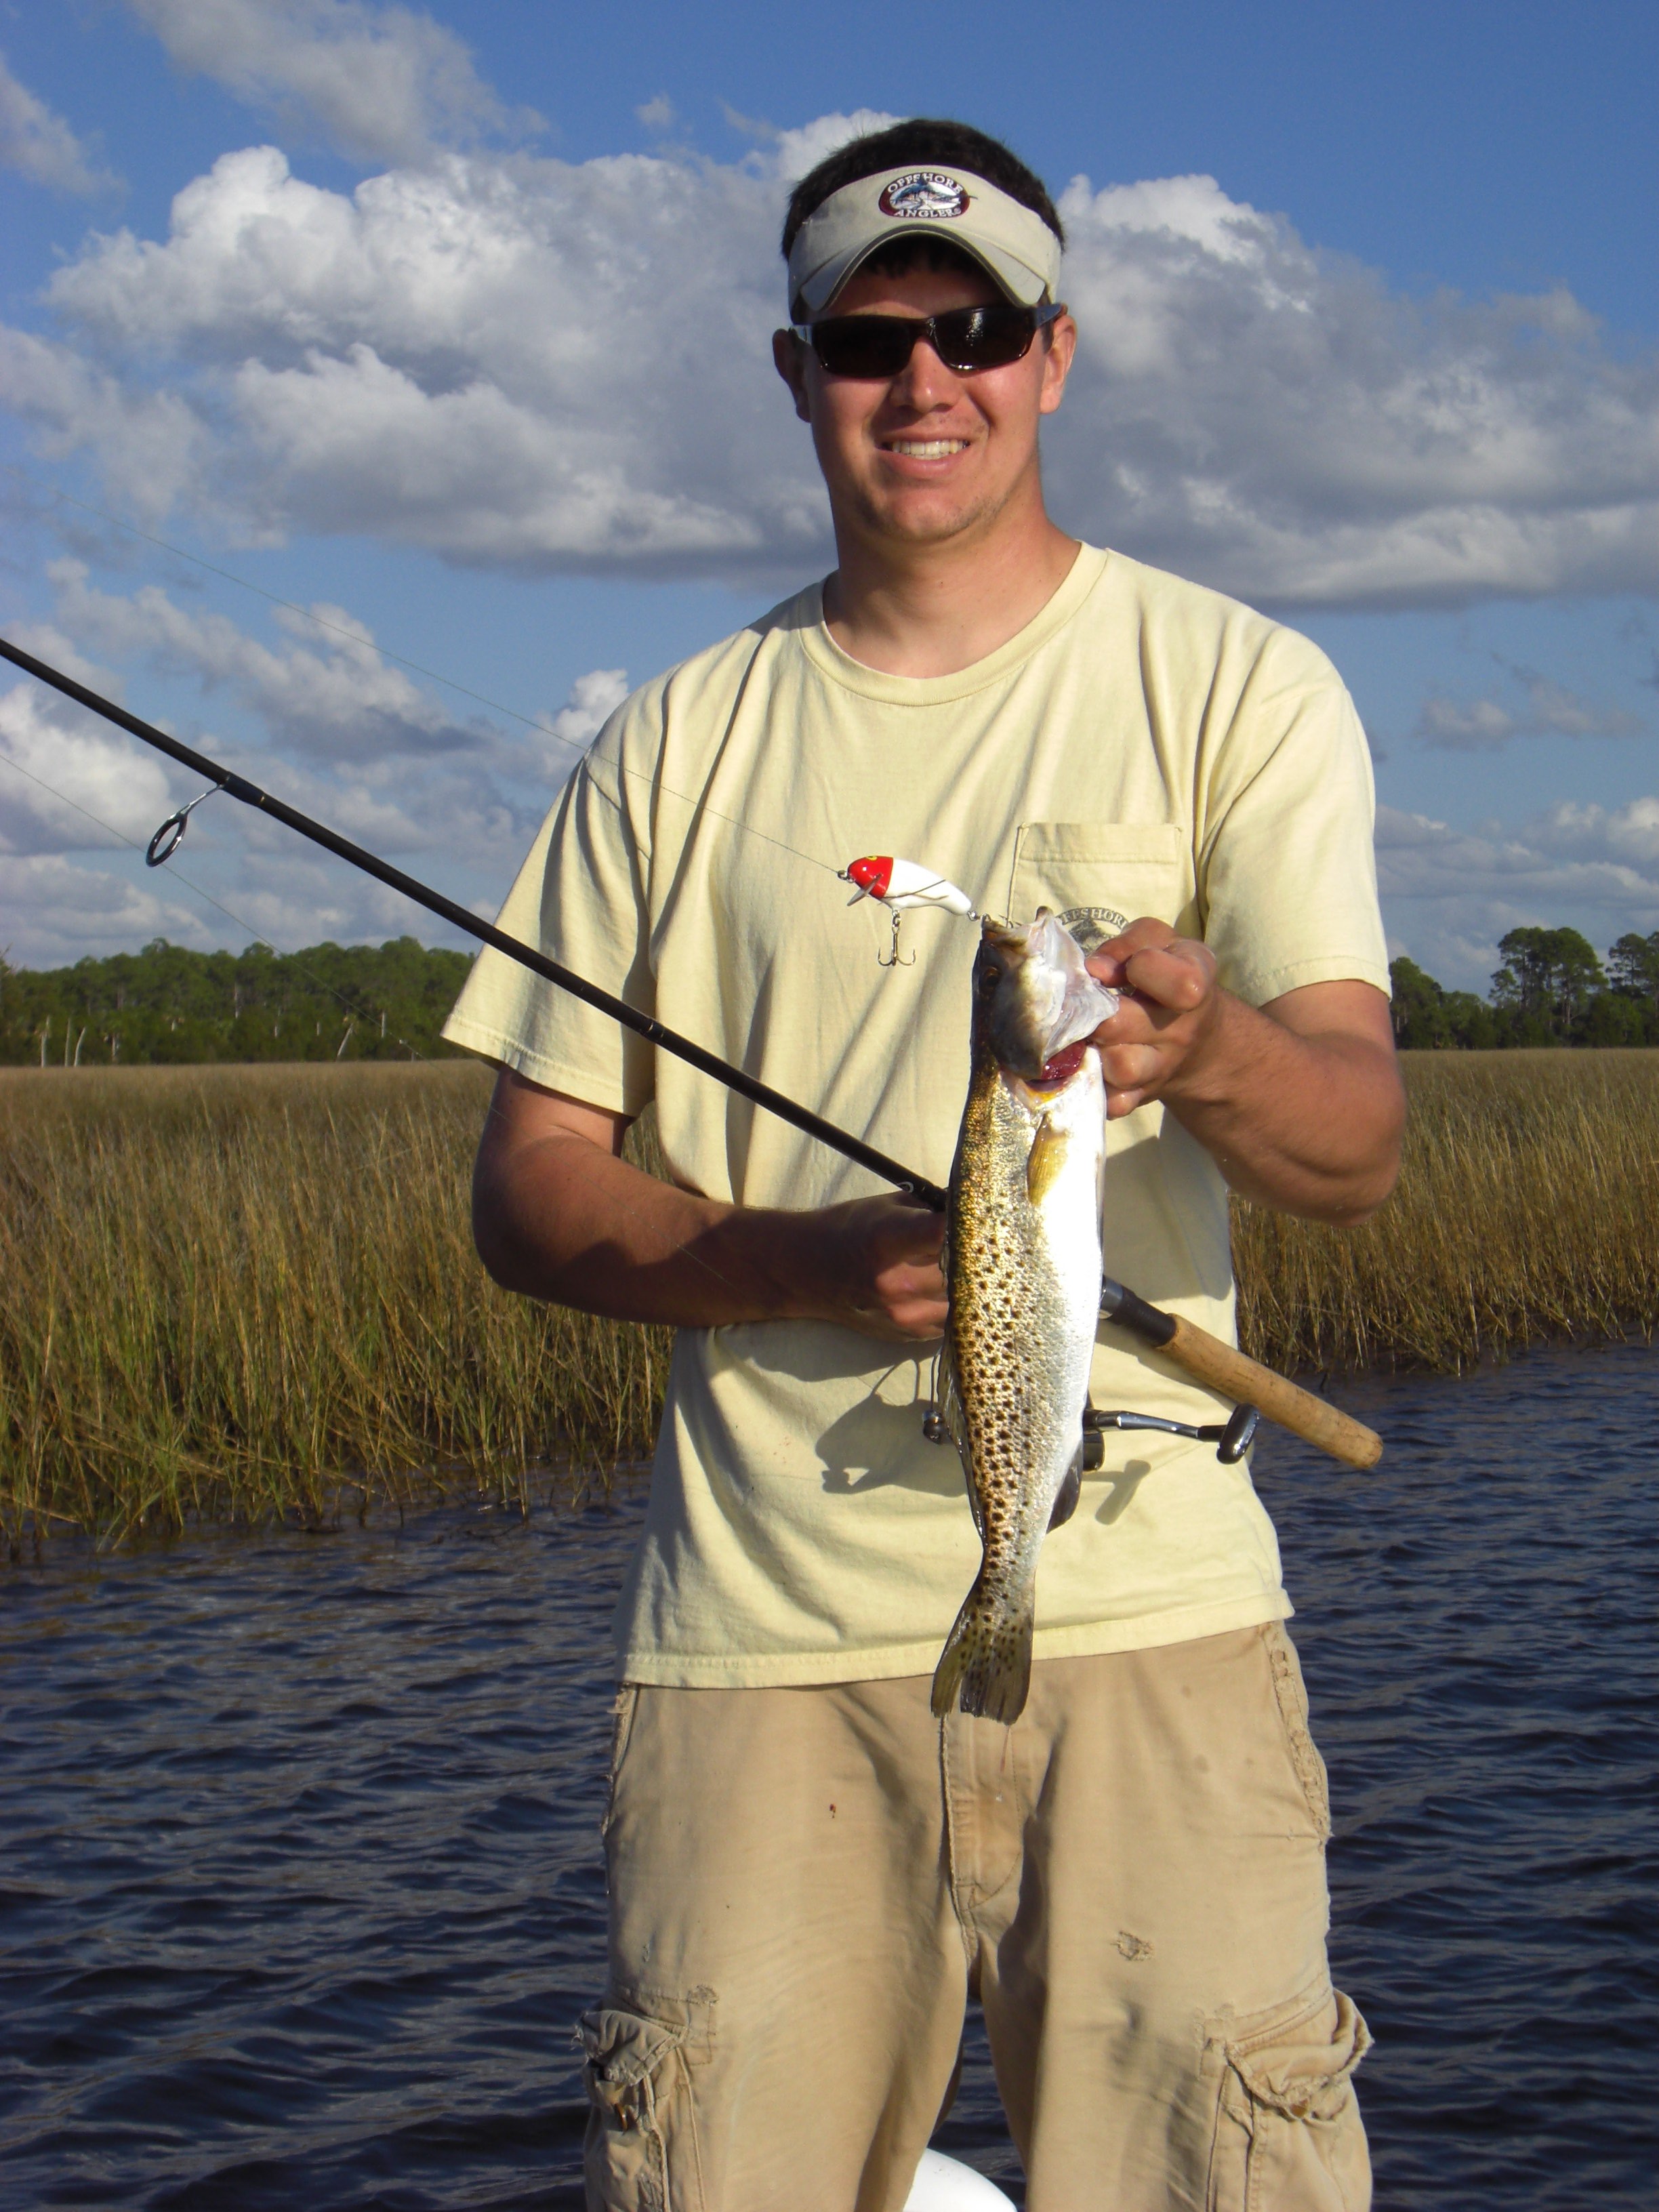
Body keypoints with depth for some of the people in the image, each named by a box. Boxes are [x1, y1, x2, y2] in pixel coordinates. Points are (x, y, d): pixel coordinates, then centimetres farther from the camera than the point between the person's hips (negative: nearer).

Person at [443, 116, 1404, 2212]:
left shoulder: (1234, 685, 6)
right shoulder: (683, 740, 12)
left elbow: (1356, 1138, -5)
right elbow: (527, 1186, 9)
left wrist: (1203, 1049, -29)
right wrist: (814, 1264, -10)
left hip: (1144, 1606, -1)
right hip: (759, 1630, 2)